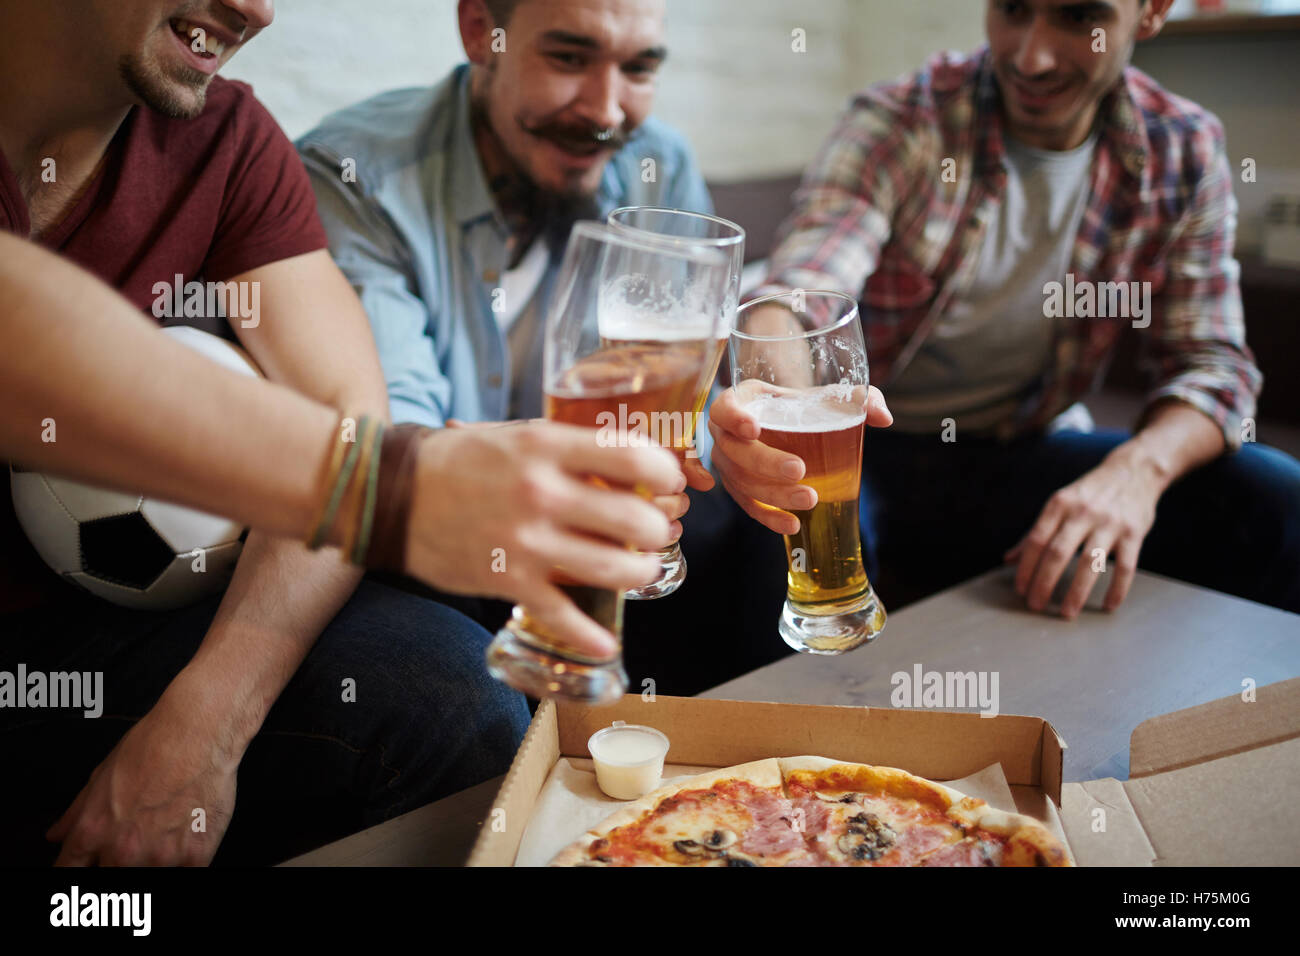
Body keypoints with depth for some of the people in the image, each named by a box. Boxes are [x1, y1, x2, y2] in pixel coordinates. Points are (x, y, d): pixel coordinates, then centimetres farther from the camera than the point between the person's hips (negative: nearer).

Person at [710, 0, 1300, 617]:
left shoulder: (1184, 152, 0)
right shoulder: (899, 122, -12)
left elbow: (1209, 359, -1)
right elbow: (799, 294, -26)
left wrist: (1140, 466, -25)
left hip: (1016, 457, 3)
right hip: (864, 453, -3)